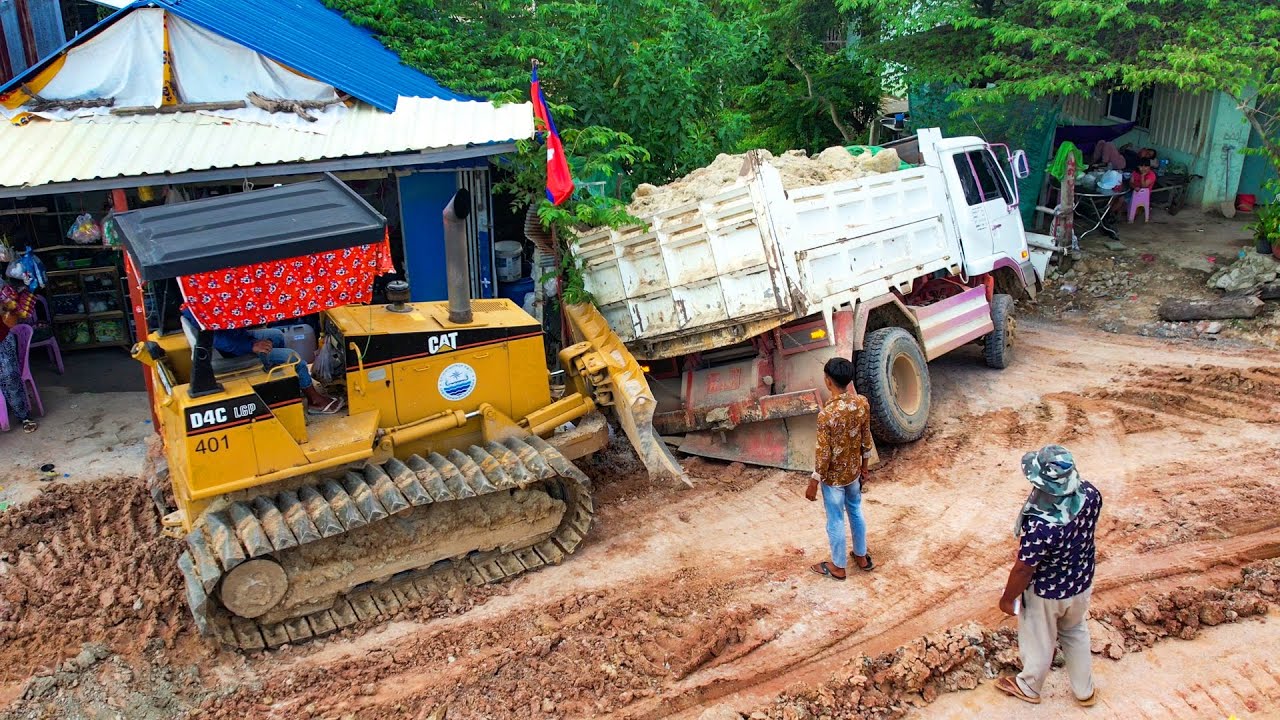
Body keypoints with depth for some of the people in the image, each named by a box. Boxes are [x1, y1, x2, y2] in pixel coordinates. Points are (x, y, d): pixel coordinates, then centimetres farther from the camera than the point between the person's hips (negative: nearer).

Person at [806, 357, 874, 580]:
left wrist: (813, 484, -10)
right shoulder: (862, 403, -13)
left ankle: (838, 567, 32)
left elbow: (823, 454, -23)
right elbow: (866, 440, 0)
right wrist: (864, 467, 15)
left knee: (835, 521, 13)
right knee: (856, 512, 26)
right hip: (854, 471, 6)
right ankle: (862, 557, 44)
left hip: (833, 477, -6)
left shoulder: (826, 414, -31)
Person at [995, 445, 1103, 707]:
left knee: (1039, 642, 23)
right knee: (1076, 634, 32)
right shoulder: (1090, 493, -23)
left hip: (1047, 594, -5)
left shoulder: (1040, 526, -42)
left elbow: (1023, 569, -26)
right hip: (1081, 583, 6)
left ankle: (1028, 687, 51)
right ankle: (1084, 690, 54)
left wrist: (1007, 598, -10)